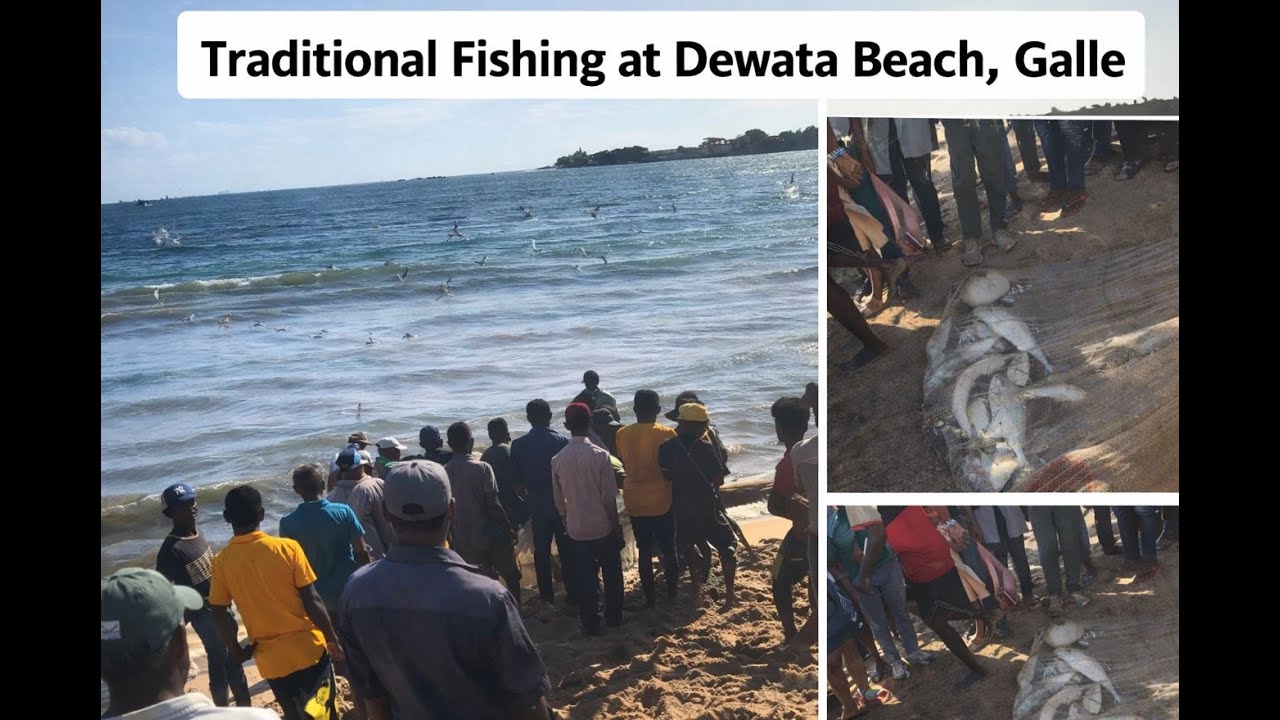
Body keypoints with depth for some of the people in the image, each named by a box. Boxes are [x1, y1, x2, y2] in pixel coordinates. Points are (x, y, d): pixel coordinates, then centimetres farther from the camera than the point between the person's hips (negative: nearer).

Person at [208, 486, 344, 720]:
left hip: (270, 658, 2)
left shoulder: (222, 562, -7)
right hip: (308, 647, -2)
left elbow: (219, 614, -5)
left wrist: (236, 652, 9)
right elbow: (312, 601, -11)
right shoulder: (287, 548, -13)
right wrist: (332, 639, 0)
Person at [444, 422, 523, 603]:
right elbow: (493, 505, -16)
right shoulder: (482, 468, -14)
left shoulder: (444, 473, -2)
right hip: (490, 537, -4)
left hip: (462, 542, 4)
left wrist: (451, 539, 14)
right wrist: (509, 530, -5)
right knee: (511, 577, 13)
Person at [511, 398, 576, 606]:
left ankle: (547, 594, 20)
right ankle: (572, 594, 11)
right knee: (566, 551, 8)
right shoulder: (562, 441, -10)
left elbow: (517, 481, 0)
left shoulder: (519, 445, -6)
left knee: (541, 551, 14)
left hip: (537, 507, 1)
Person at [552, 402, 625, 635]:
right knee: (612, 575, 17)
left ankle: (590, 624, 18)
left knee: (585, 579, 12)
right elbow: (609, 497, -14)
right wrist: (617, 526, -4)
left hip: (576, 529, 3)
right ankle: (614, 618, 27)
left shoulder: (557, 460, -5)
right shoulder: (599, 455, -16)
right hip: (603, 526, -2)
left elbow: (559, 500, 3)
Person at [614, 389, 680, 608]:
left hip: (635, 501, 2)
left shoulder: (622, 434, -3)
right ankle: (672, 591, 23)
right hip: (661, 500, -2)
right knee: (668, 548, 13)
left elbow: (625, 464, 6)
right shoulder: (666, 434, -12)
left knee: (644, 550, 12)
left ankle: (650, 596, 16)